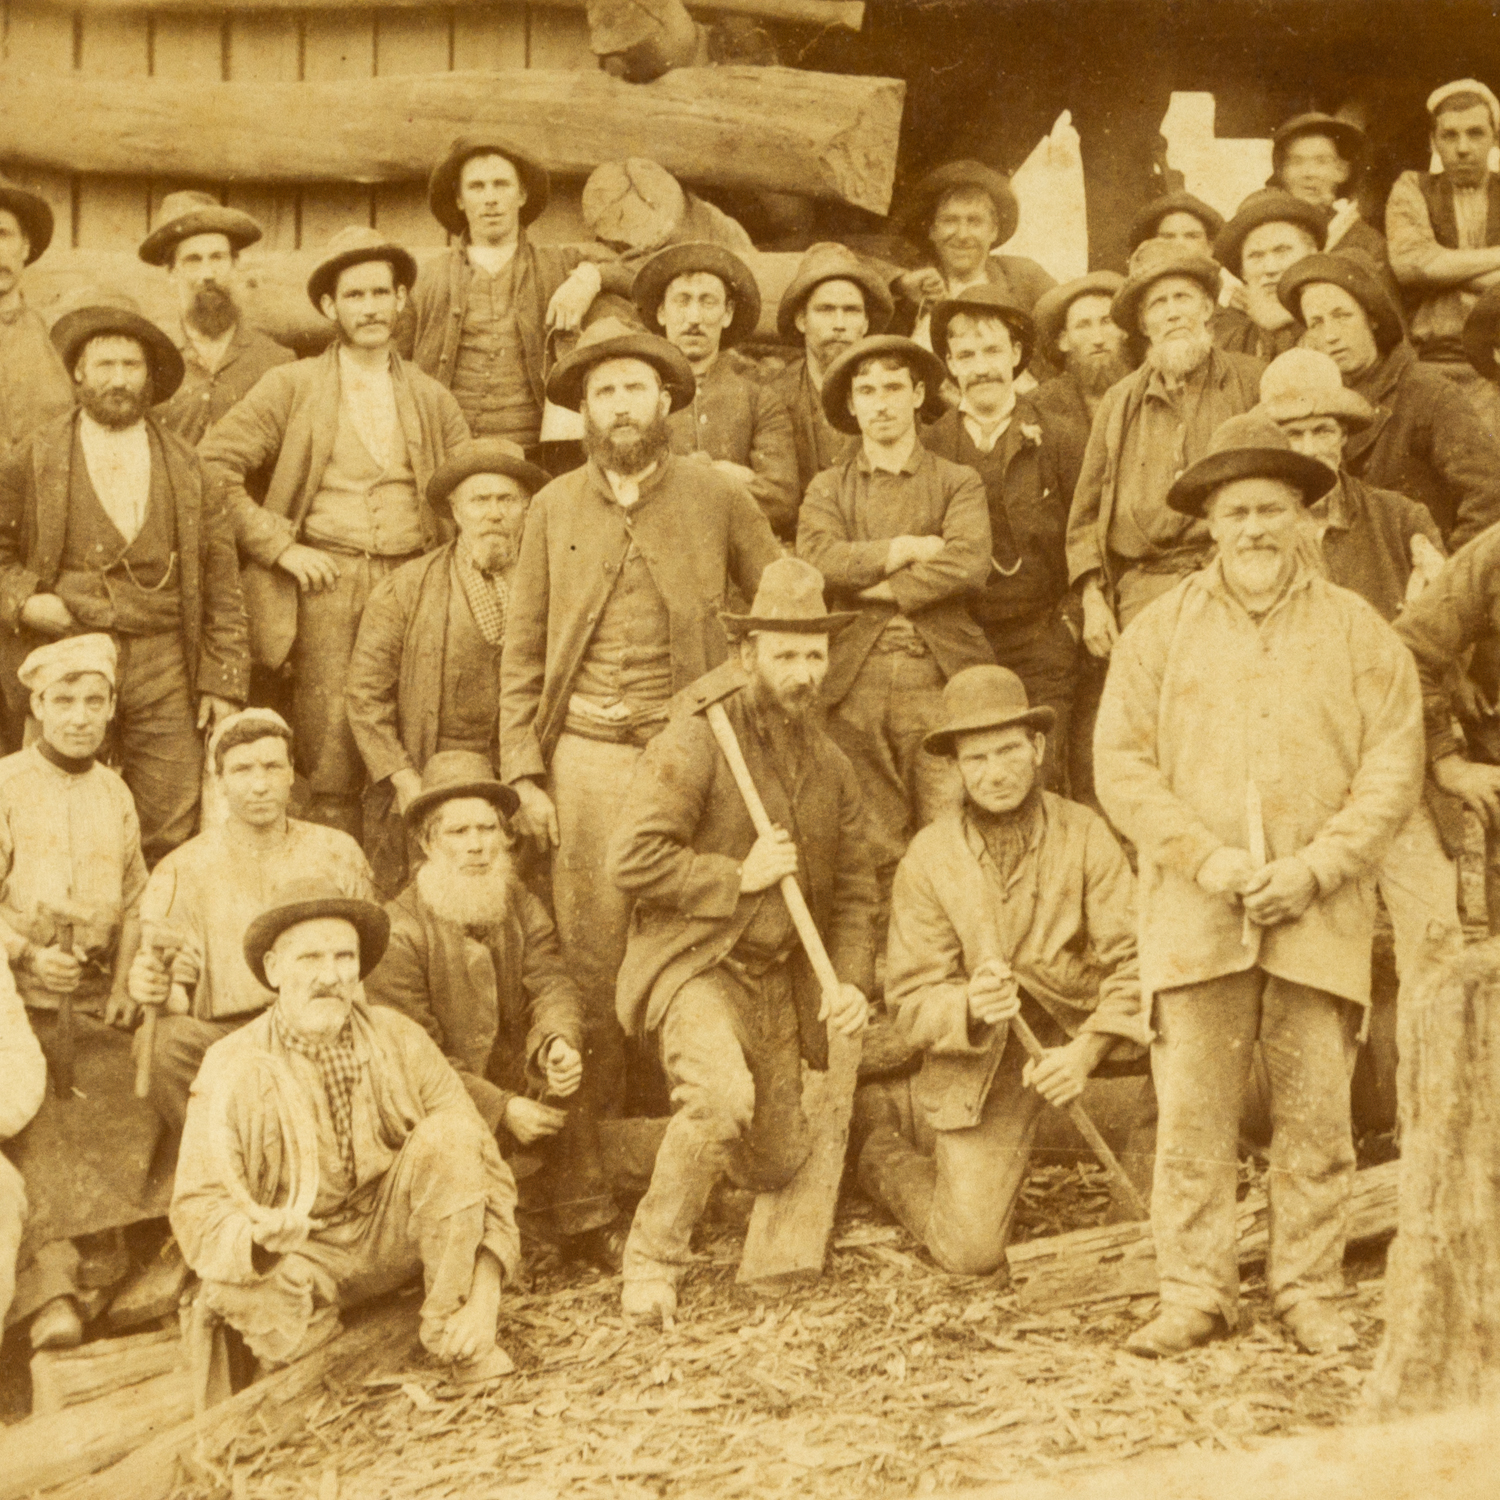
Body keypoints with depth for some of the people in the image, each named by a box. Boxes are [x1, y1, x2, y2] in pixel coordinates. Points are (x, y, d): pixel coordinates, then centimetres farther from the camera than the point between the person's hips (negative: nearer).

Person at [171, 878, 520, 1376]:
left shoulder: (400, 1041, -8)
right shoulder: (232, 1069, -12)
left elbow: (482, 1166, -11)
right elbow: (197, 1210, -15)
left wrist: (484, 1296, -23)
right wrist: (259, 1238, -40)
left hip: (393, 1236, 2)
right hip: (304, 1255, -1)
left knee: (449, 1134, -26)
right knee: (233, 1290, -36)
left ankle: (458, 1341, -16)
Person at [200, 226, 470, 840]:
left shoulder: (432, 399, 16)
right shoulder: (291, 386, 8)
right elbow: (211, 468, 3)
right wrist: (281, 546, -5)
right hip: (324, 583, -2)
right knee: (331, 766, -8)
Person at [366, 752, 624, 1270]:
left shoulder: (522, 907, 4)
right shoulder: (400, 930, -15)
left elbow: (551, 984, -10)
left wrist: (557, 1042, -34)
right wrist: (502, 1109, -25)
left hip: (515, 1087, 4)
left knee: (568, 1063, -22)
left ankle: (584, 1227, -9)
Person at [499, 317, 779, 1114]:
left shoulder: (718, 496, 4)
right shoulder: (553, 507, 8)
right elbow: (522, 648, 8)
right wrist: (523, 772, 2)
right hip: (585, 754, 1)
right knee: (590, 951, 2)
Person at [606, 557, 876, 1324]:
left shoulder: (830, 764, 9)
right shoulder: (697, 739, -13)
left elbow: (853, 886, 15)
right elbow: (633, 857, -20)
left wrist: (851, 980, -1)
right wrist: (739, 878, -17)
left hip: (778, 975, 6)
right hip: (693, 963, -6)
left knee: (781, 1162, 9)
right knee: (721, 1094, -33)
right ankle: (652, 1260, -11)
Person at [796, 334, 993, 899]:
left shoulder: (958, 483, 13)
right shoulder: (827, 488, 16)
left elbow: (971, 562, -7)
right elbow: (815, 560, -5)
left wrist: (882, 585, -5)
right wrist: (912, 547, -4)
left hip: (939, 680, -1)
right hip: (854, 687, 1)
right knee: (874, 855, 1)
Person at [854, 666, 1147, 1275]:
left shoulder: (1083, 833, -9)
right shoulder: (929, 857, -9)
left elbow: (1132, 959, -14)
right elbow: (912, 1000, -10)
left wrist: (1087, 1050, -30)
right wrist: (969, 1006, -32)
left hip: (1074, 1034, 2)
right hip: (977, 1062, -2)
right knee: (971, 1252, -9)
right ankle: (881, 1143, 25)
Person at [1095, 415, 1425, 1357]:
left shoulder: (1357, 632, 8)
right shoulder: (1162, 630, 9)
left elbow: (1394, 766, 3)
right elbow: (1122, 761, 3)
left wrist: (1314, 867, -9)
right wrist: (1207, 859, -9)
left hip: (1319, 917, 0)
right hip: (1194, 915, 0)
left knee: (1318, 1116, 2)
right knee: (1192, 1114, -1)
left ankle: (1311, 1293, 16)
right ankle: (1197, 1294, 11)